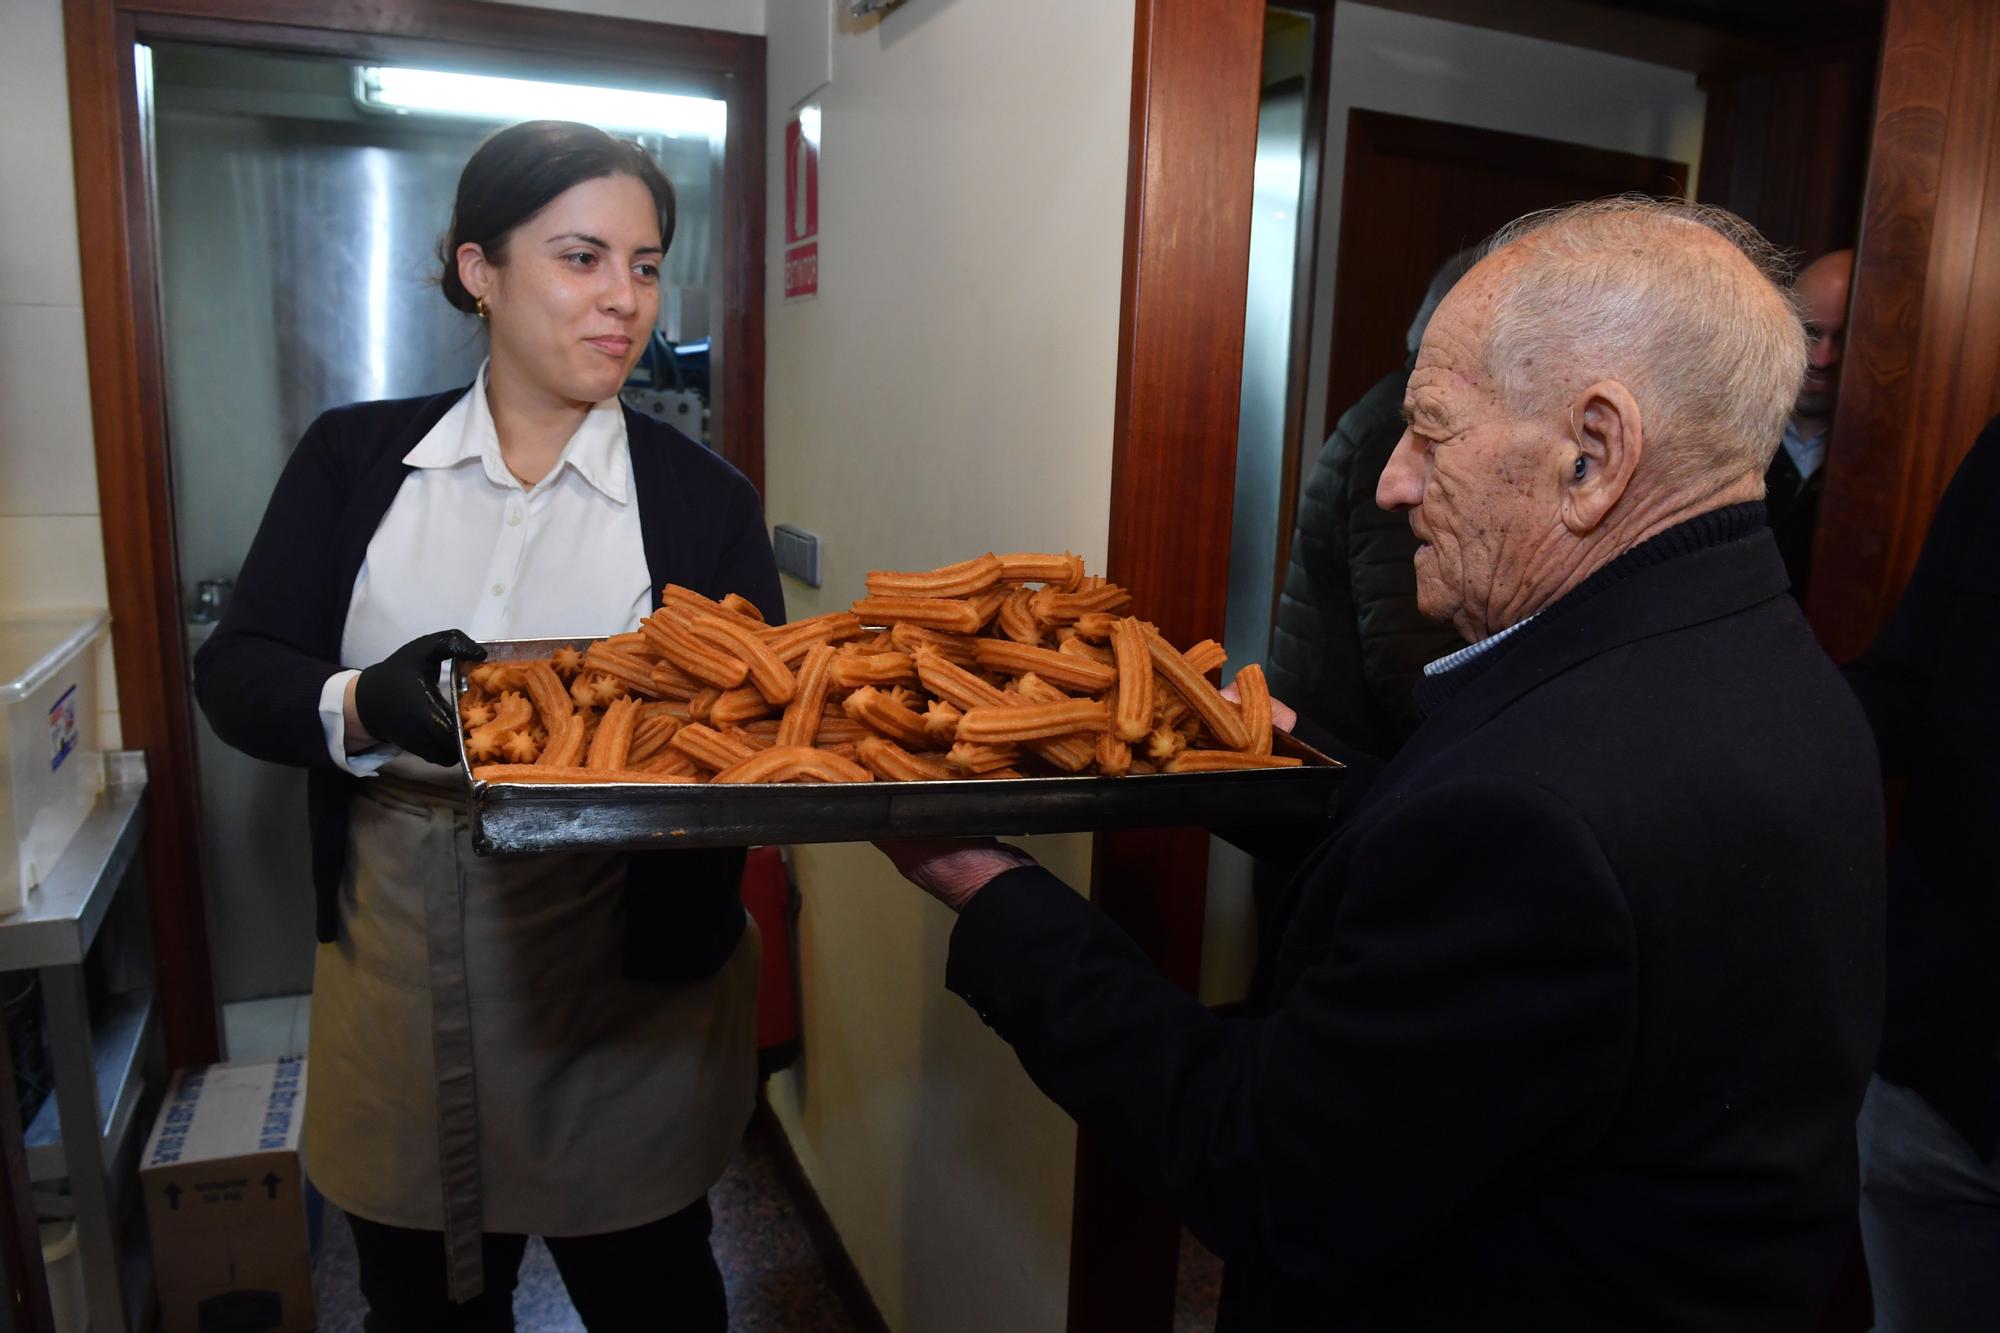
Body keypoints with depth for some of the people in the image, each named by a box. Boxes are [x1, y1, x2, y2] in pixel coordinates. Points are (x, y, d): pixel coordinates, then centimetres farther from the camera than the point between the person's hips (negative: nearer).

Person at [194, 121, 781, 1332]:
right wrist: (360, 708, -24)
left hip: (626, 1000, -1)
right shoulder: (355, 458, 1)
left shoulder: (704, 500, -2)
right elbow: (233, 673, -3)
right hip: (397, 984, 2)